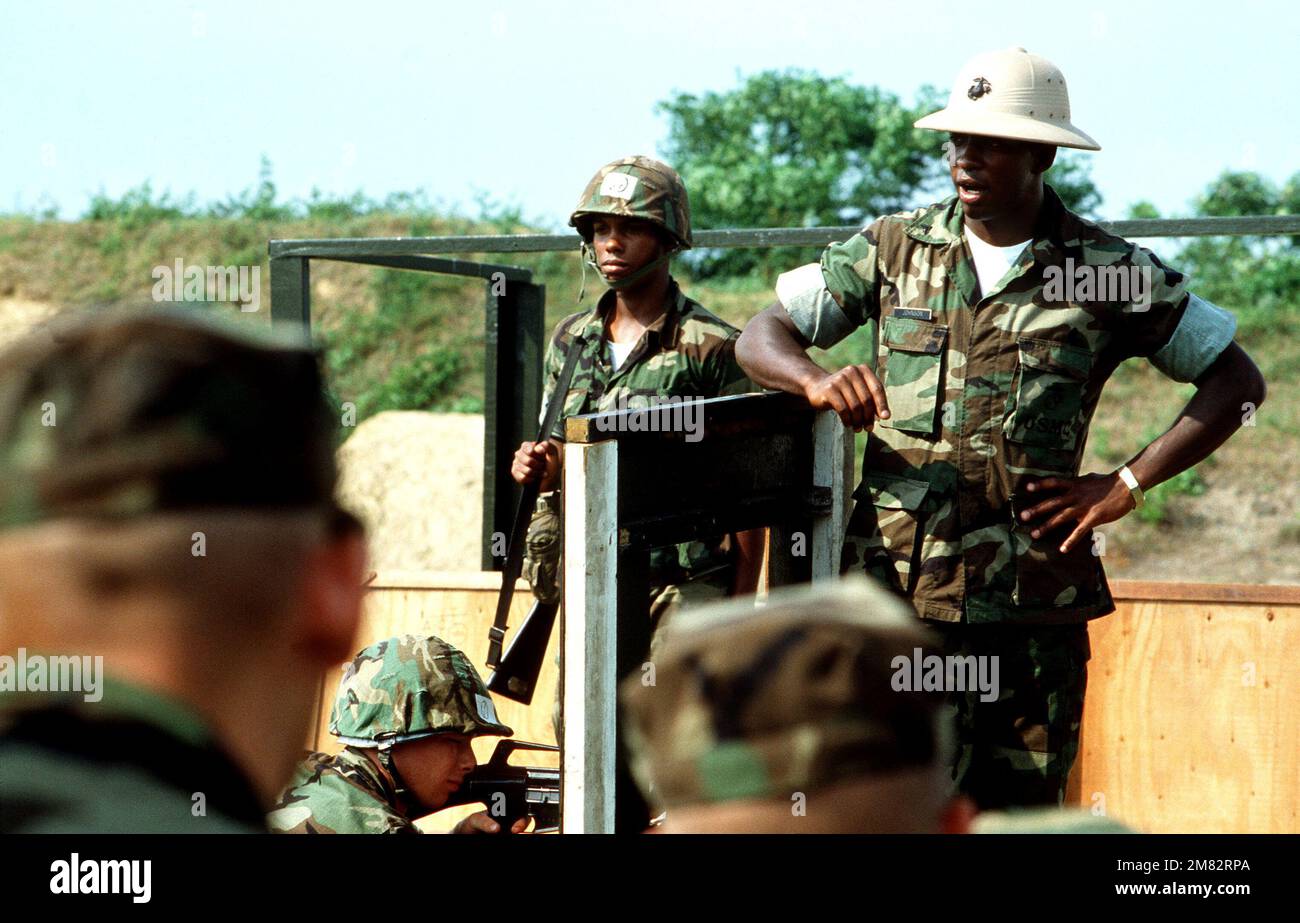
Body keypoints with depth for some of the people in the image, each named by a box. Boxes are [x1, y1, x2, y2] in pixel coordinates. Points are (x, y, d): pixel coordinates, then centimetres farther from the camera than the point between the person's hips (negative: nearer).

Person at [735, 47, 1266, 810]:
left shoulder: (1111, 274, 2)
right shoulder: (895, 249, 7)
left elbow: (1238, 381, 8)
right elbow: (761, 337, 10)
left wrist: (1126, 484, -1)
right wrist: (816, 381, -13)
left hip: (1034, 602, 0)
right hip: (899, 593, 0)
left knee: (1024, 807, 6)